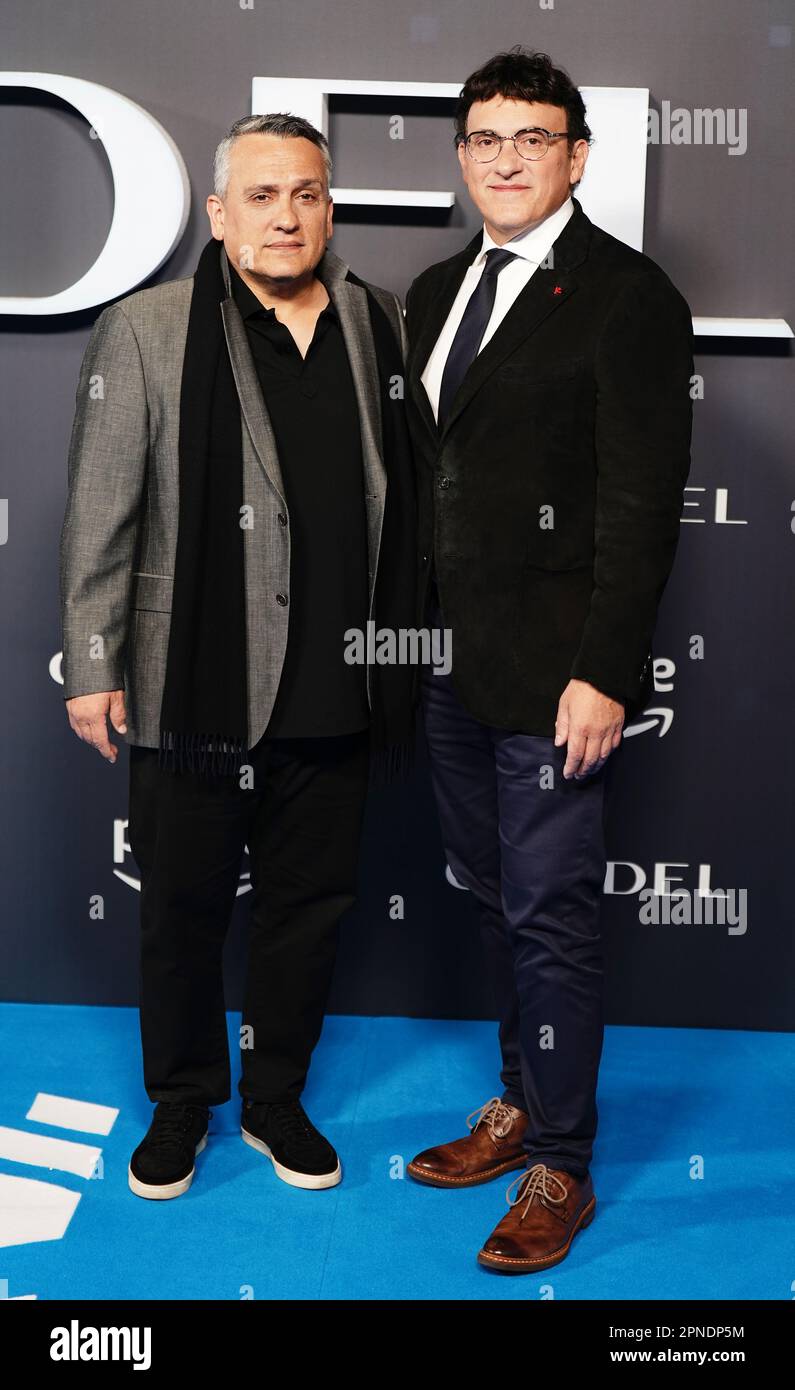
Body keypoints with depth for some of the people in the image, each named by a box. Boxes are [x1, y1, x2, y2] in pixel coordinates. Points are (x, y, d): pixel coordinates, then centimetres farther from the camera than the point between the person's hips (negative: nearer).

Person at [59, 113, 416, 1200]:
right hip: (193, 692, -3)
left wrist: (398, 654, 9)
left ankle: (277, 1100, 34)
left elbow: (402, 496, 11)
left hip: (333, 695, 3)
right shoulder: (145, 331, -3)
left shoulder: (378, 325, 7)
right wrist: (94, 665, -7)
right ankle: (181, 1103, 34)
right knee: (183, 908, 12)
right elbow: (99, 516, -4)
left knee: (311, 904, 14)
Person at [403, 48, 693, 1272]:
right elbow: (427, 473, 14)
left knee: (550, 917, 0)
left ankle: (560, 1171, 17)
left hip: (553, 673, -7)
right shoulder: (438, 294, 14)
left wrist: (603, 673, -18)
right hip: (453, 663, 7)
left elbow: (643, 503, -13)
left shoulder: (626, 297, -7)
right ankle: (520, 1108, 35)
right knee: (494, 898, 17)